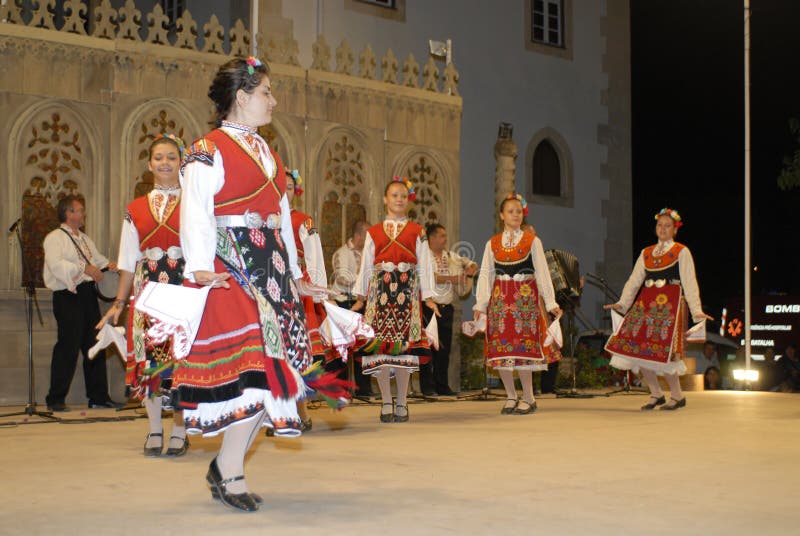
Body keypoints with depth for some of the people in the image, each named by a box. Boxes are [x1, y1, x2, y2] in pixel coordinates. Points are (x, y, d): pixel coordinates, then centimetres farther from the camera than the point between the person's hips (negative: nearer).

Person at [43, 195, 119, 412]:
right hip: (68, 296, -8)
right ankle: (55, 400, 0)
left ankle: (98, 396, 16)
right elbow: (56, 265, -19)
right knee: (68, 347, -8)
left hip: (88, 294, 8)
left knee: (95, 345, 9)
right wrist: (84, 268, -27)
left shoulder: (85, 239, 21)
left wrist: (108, 265, 4)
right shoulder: (55, 238, -5)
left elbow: (97, 259, 27)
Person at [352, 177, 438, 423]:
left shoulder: (417, 231, 10)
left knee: (404, 345, -4)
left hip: (407, 289, -1)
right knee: (379, 346, -5)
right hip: (380, 289, 1)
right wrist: (360, 298, 7)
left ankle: (401, 403, 5)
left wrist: (428, 297, 0)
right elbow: (366, 265, 12)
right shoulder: (374, 232, 13)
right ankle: (386, 403, 4)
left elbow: (424, 265, 7)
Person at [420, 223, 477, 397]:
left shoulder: (452, 257, 14)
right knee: (428, 347, -3)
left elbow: (472, 265, 21)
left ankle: (442, 385, 14)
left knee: (444, 348, 8)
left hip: (446, 308, 6)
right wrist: (452, 278, -16)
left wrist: (470, 270, -2)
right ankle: (427, 386, 2)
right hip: (429, 308, -6)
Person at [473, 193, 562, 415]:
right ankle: (511, 396, 13)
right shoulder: (492, 243, 10)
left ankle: (528, 398, 4)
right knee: (500, 348, 0)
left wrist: (551, 303, -4)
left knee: (524, 347, -7)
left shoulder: (532, 241, 4)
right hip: (500, 299, 3)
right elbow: (485, 275, 8)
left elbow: (542, 272, 2)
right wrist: (480, 304, 0)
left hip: (526, 298, -2)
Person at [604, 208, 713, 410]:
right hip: (646, 303, 5)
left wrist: (696, 310, -13)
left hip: (670, 303, -5)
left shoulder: (681, 252, 4)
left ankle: (677, 396, 4)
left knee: (661, 352, -14)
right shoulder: (646, 253, 18)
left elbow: (689, 283, -3)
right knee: (637, 348, -4)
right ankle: (656, 395, 12)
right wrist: (622, 303, 0)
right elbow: (634, 280, 13)